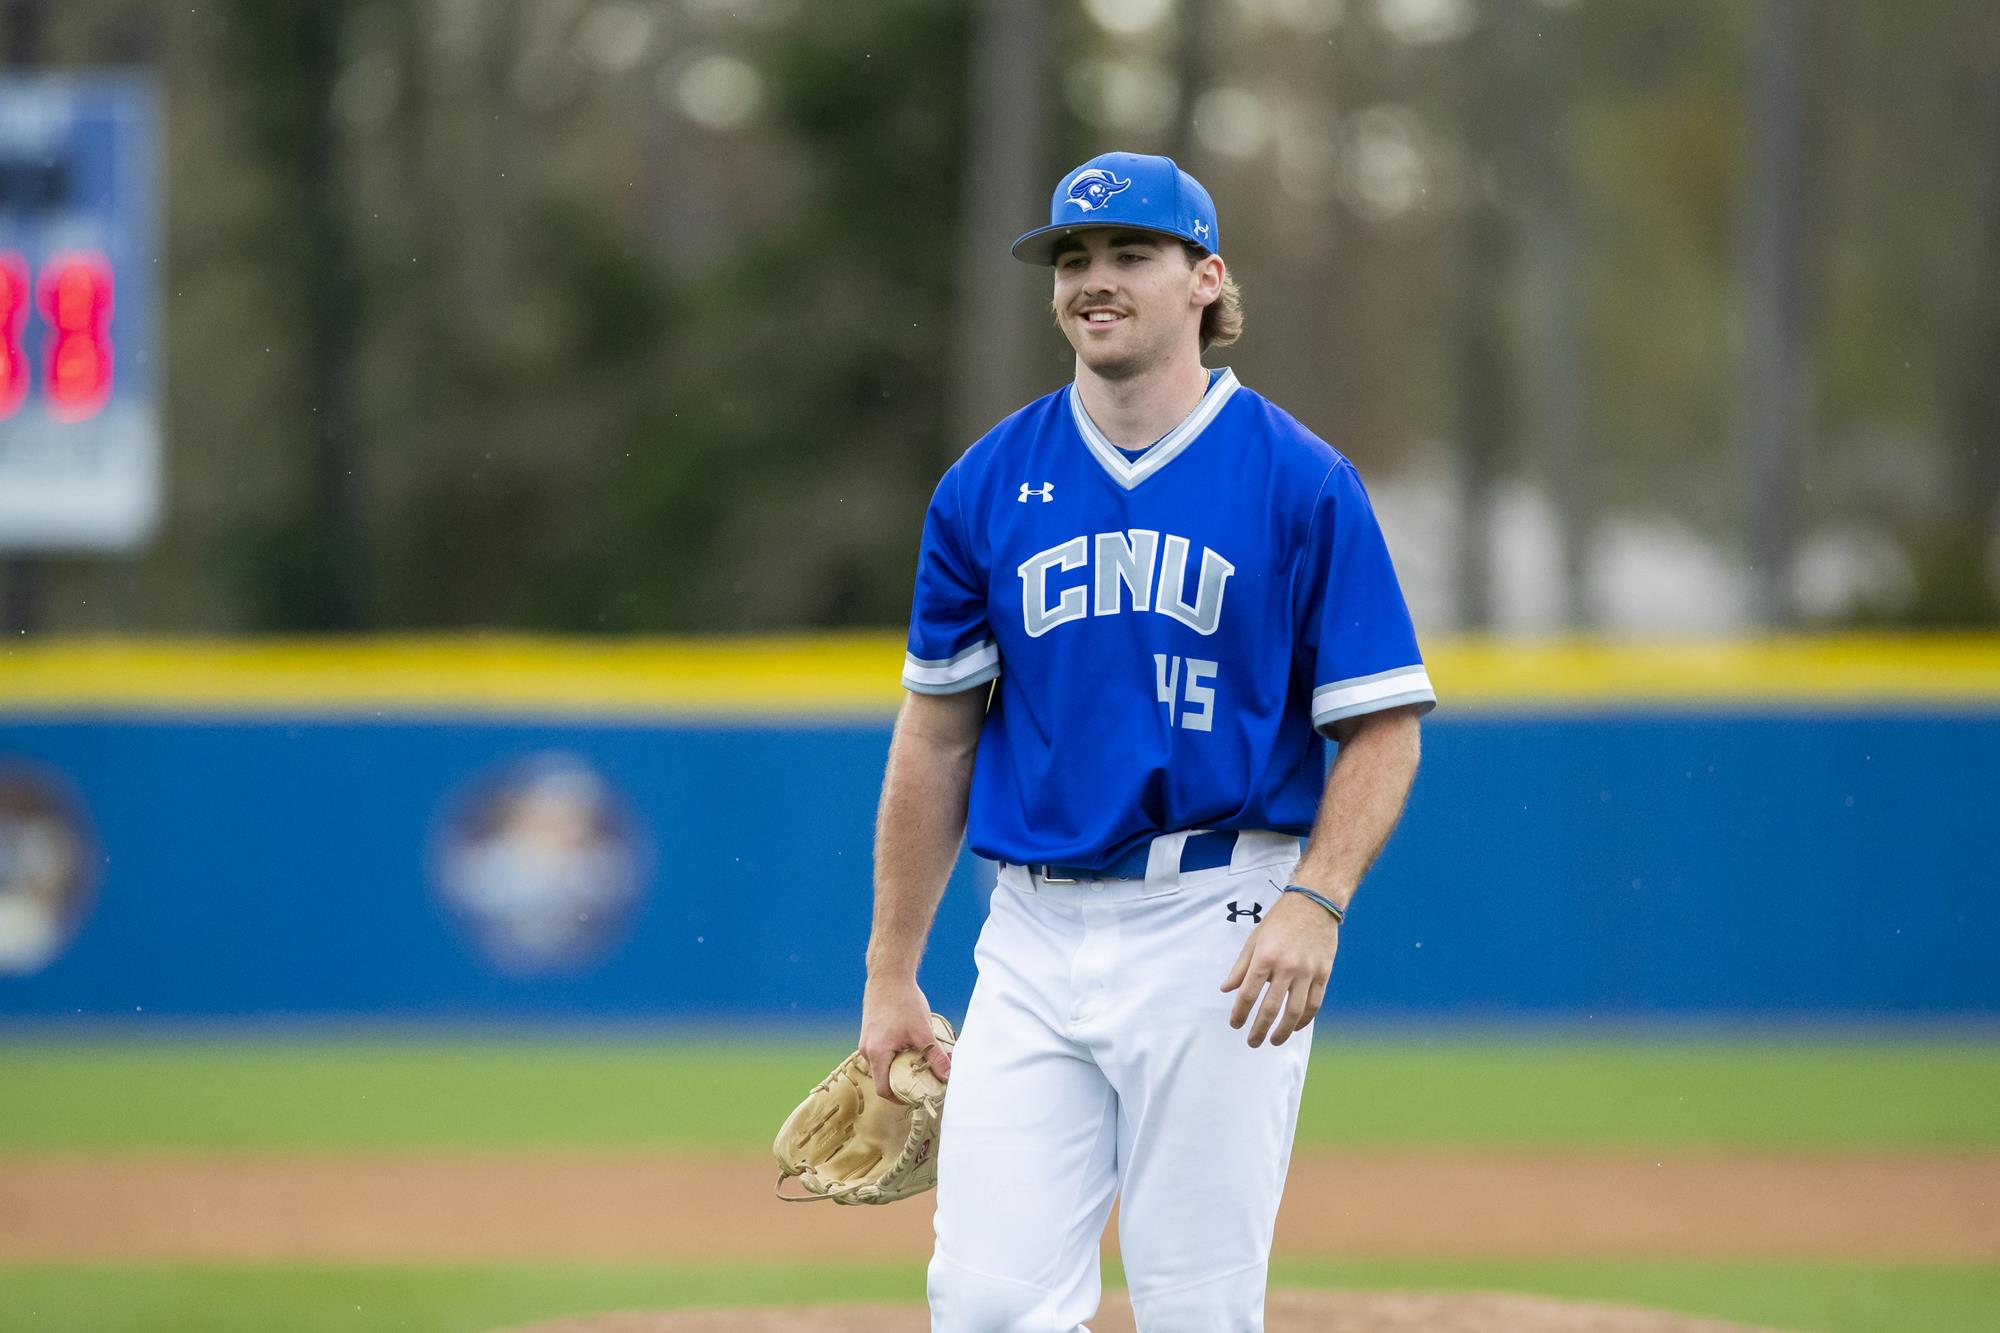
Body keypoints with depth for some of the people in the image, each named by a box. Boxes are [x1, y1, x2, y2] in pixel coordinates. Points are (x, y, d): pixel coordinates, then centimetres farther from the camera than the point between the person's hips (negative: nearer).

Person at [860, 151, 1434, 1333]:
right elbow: (937, 737, 13)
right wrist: (892, 975, 11)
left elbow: (1382, 728, -2)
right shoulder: (988, 485, 8)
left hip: (1217, 936, -3)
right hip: (1035, 932, 3)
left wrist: (1315, 900, -18)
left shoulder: (1301, 483, -2)